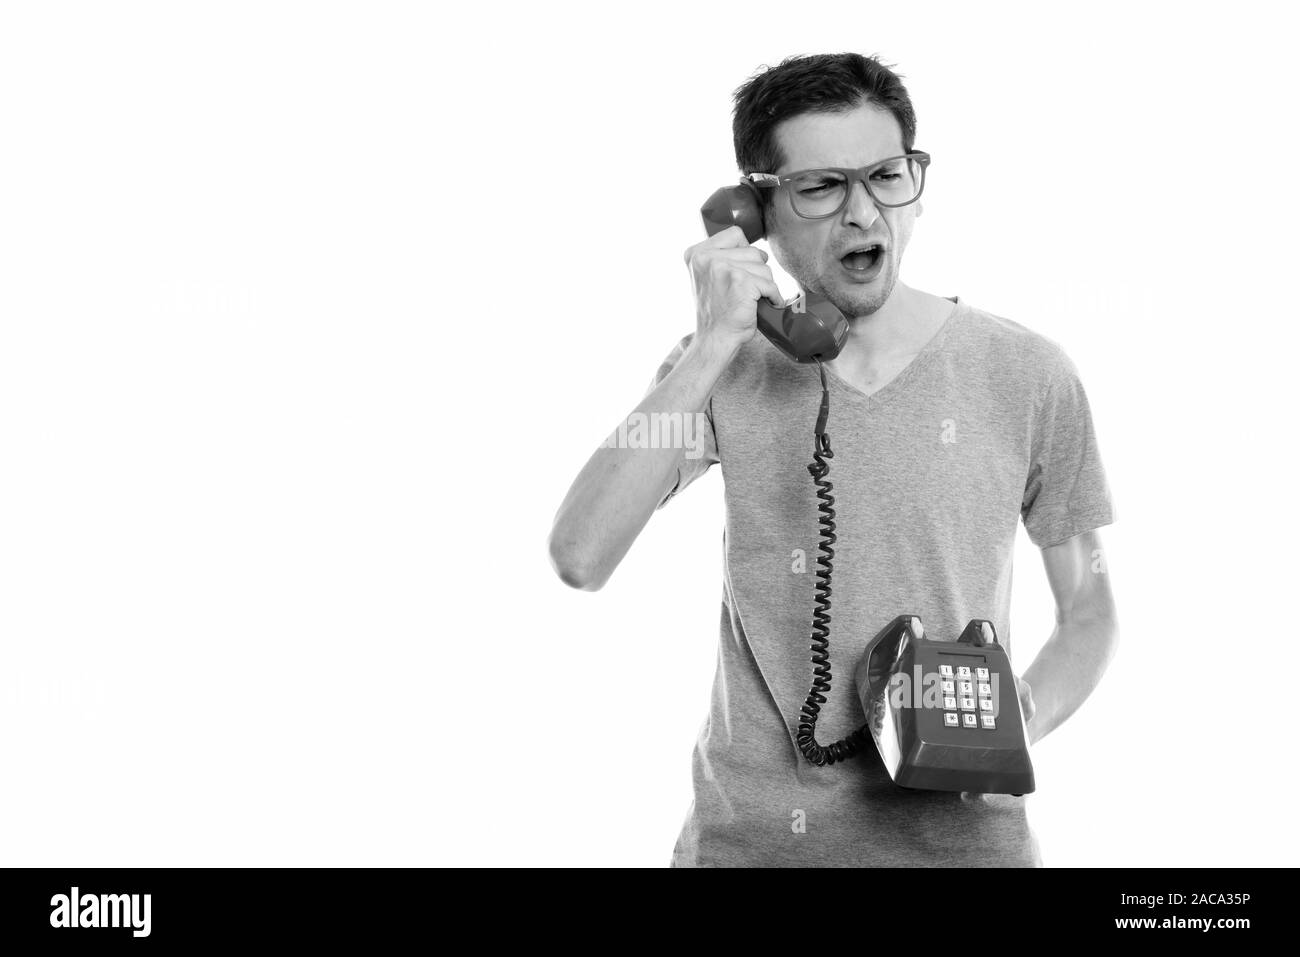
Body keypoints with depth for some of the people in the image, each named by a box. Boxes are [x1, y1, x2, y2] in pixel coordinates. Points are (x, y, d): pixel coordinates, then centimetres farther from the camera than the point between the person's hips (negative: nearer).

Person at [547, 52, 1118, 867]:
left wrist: (1021, 720, -15)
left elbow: (1091, 610, 4)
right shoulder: (720, 370, -4)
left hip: (956, 830, 0)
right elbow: (578, 560, -17)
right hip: (748, 830, 1)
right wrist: (713, 346, -21)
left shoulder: (1027, 375, -7)